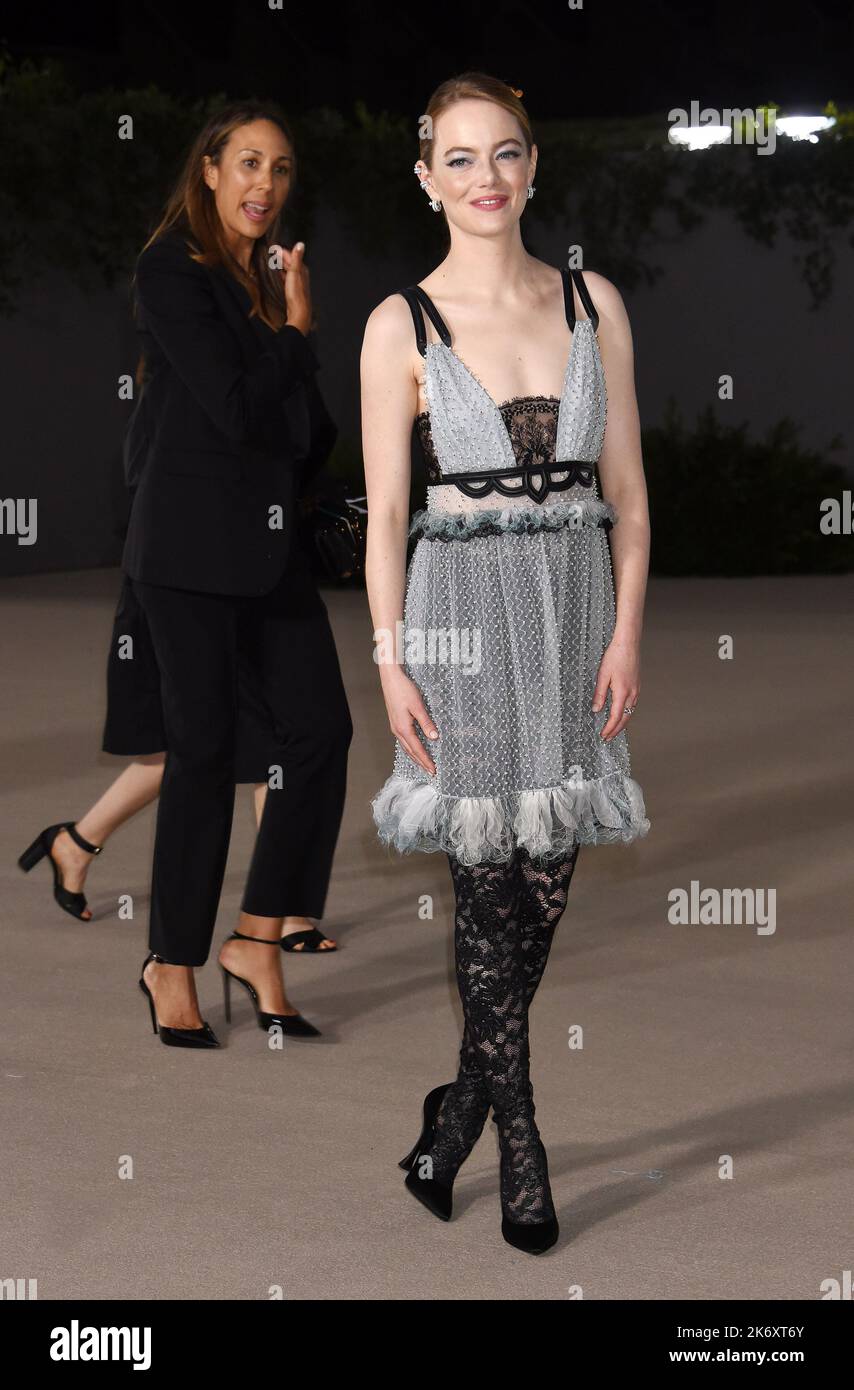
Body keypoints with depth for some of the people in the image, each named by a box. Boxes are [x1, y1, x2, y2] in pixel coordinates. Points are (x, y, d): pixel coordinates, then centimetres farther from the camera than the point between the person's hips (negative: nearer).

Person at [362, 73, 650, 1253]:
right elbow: (385, 511, -1)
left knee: (547, 877, 7)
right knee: (489, 879, -1)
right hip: (463, 604, -3)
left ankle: (459, 1108, 25)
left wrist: (626, 633, -2)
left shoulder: (595, 304, 4)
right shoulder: (402, 326, -3)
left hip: (578, 601, 3)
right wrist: (390, 662, -7)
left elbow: (627, 488, 5)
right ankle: (518, 1141, 11)